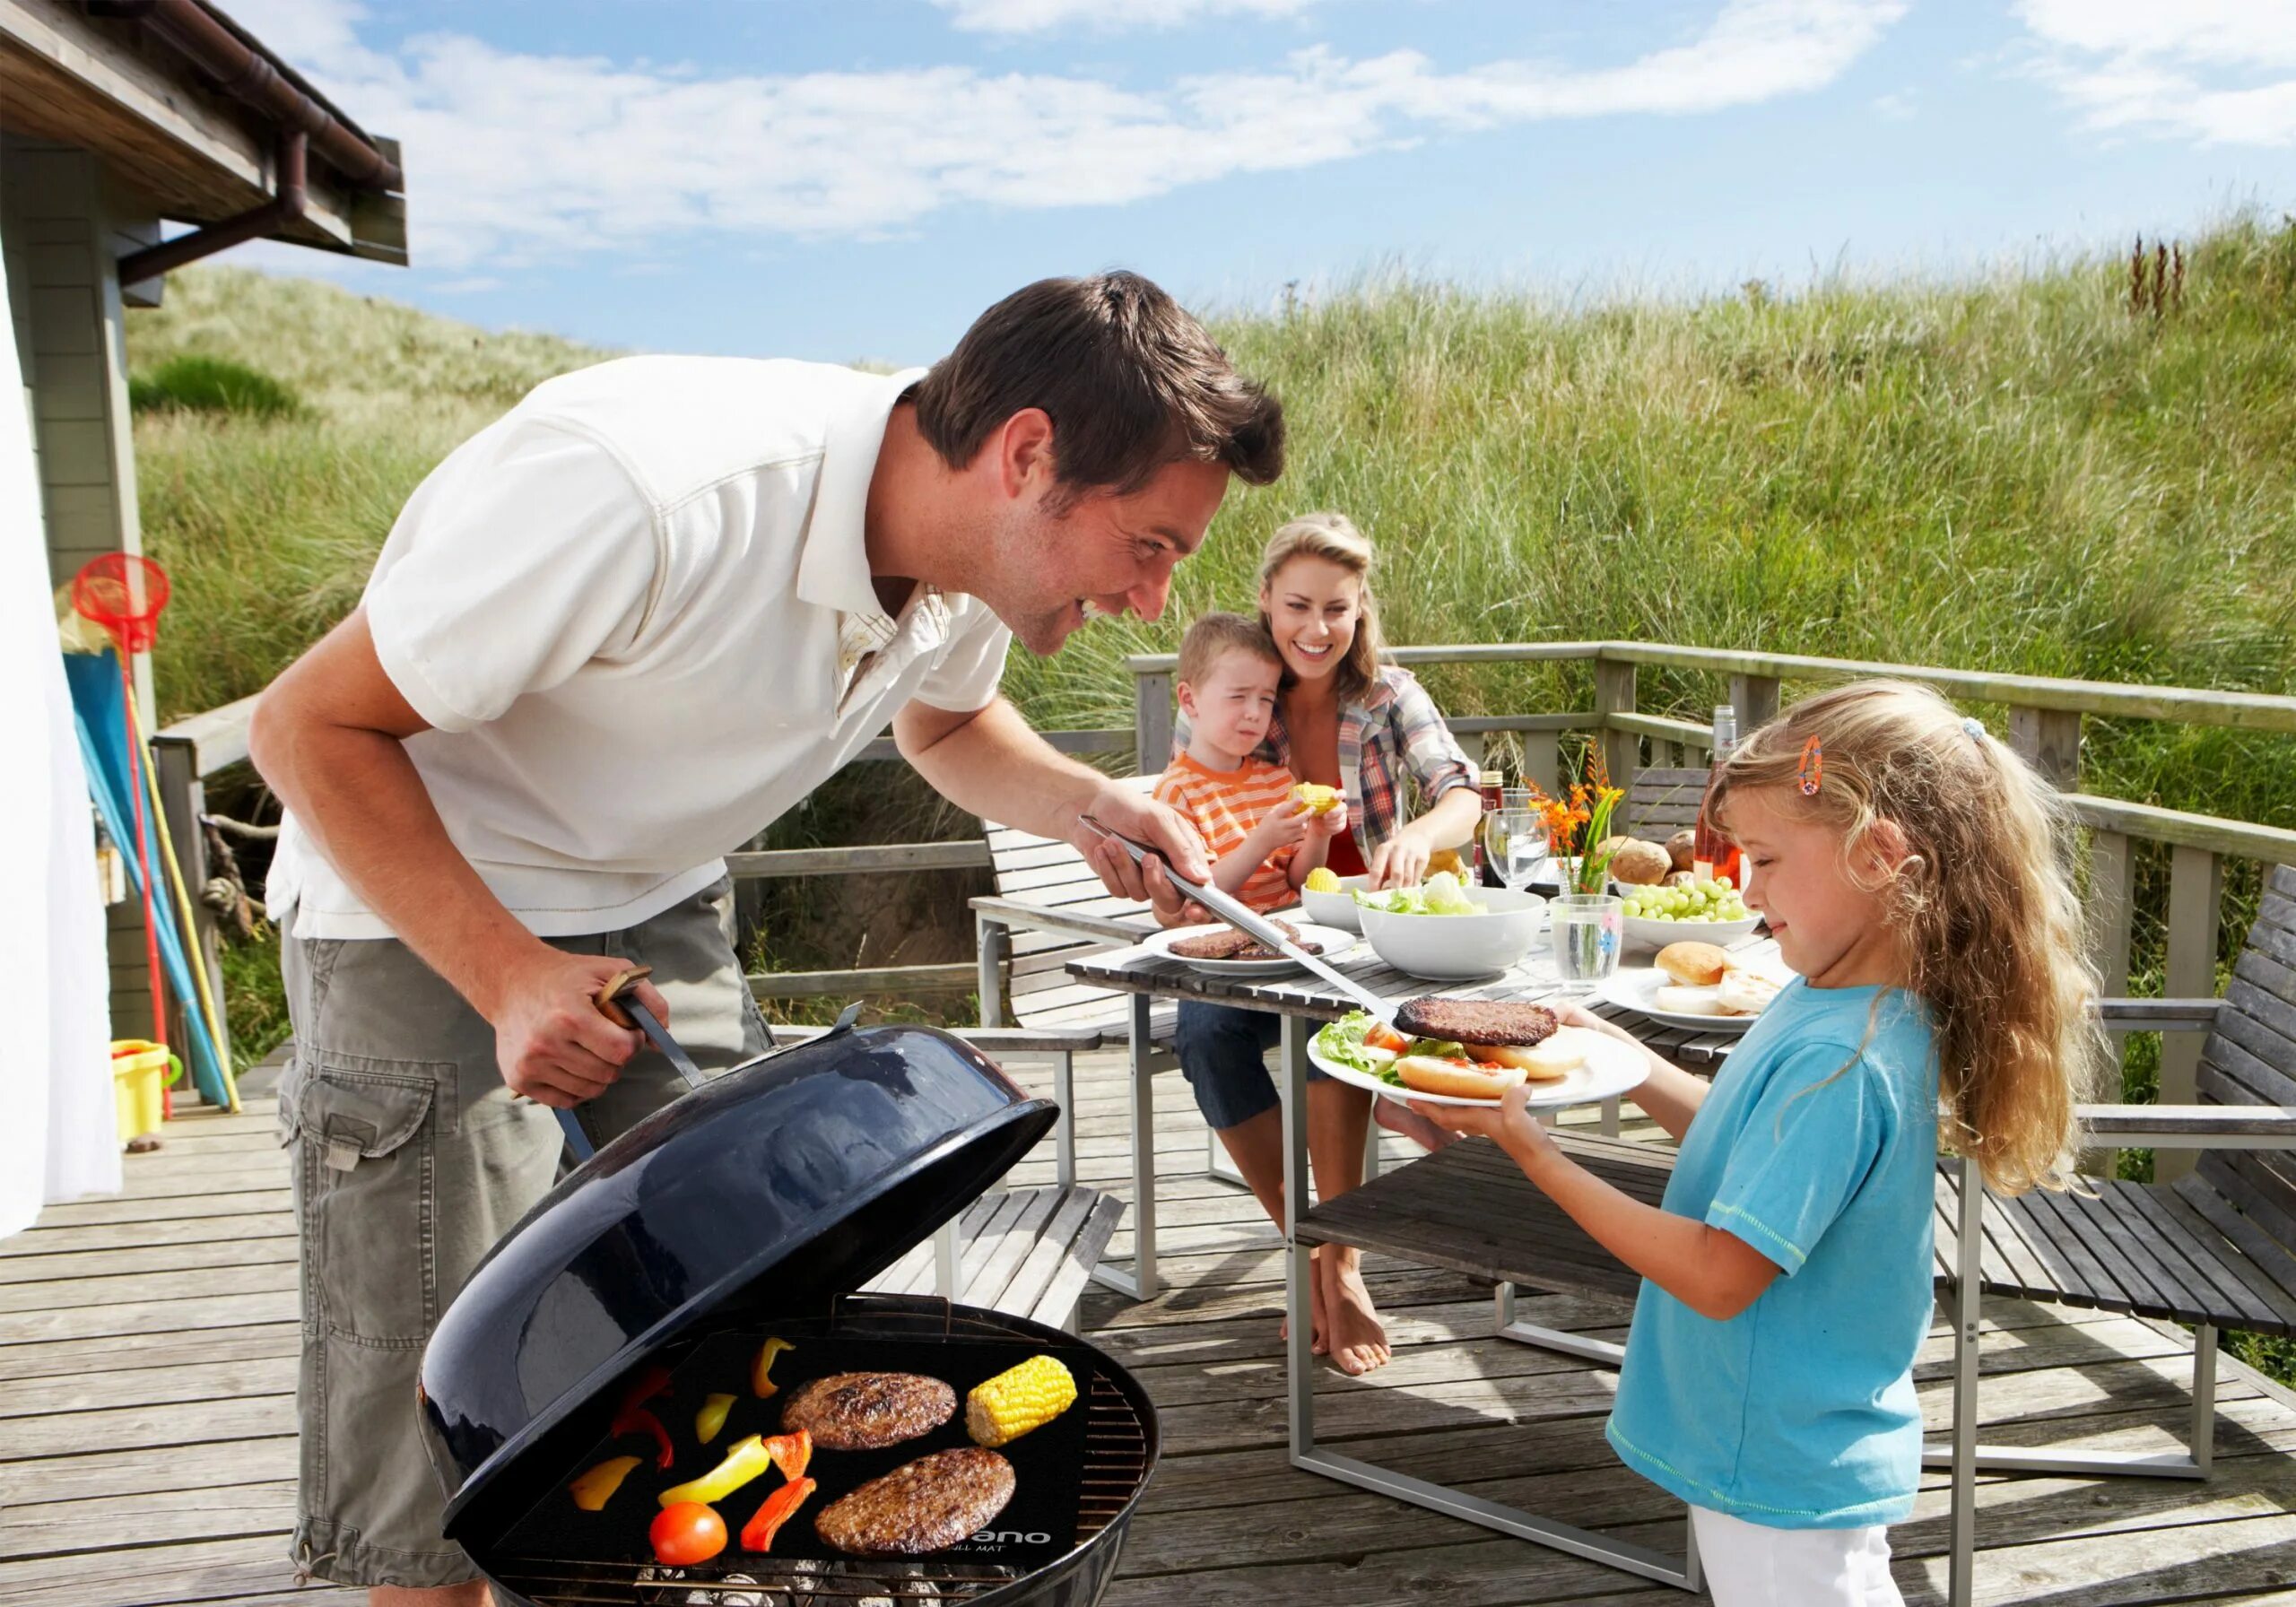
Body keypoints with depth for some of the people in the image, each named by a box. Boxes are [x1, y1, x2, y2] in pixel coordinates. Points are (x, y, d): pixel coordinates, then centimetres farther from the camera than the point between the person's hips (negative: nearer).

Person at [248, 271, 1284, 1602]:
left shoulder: (975, 554, -11)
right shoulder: (645, 492, -34)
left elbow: (947, 725, 11)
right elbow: (310, 725, -22)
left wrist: (1085, 803, -9)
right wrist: (509, 976, -31)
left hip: (663, 919, 6)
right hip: (427, 916, -5)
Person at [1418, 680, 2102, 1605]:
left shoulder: (1838, 1061, -31)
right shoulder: (1833, 998, -2)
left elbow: (1718, 1274, -28)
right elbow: (1746, 1139, 12)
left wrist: (1535, 1155, -27)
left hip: (1782, 1473, -9)